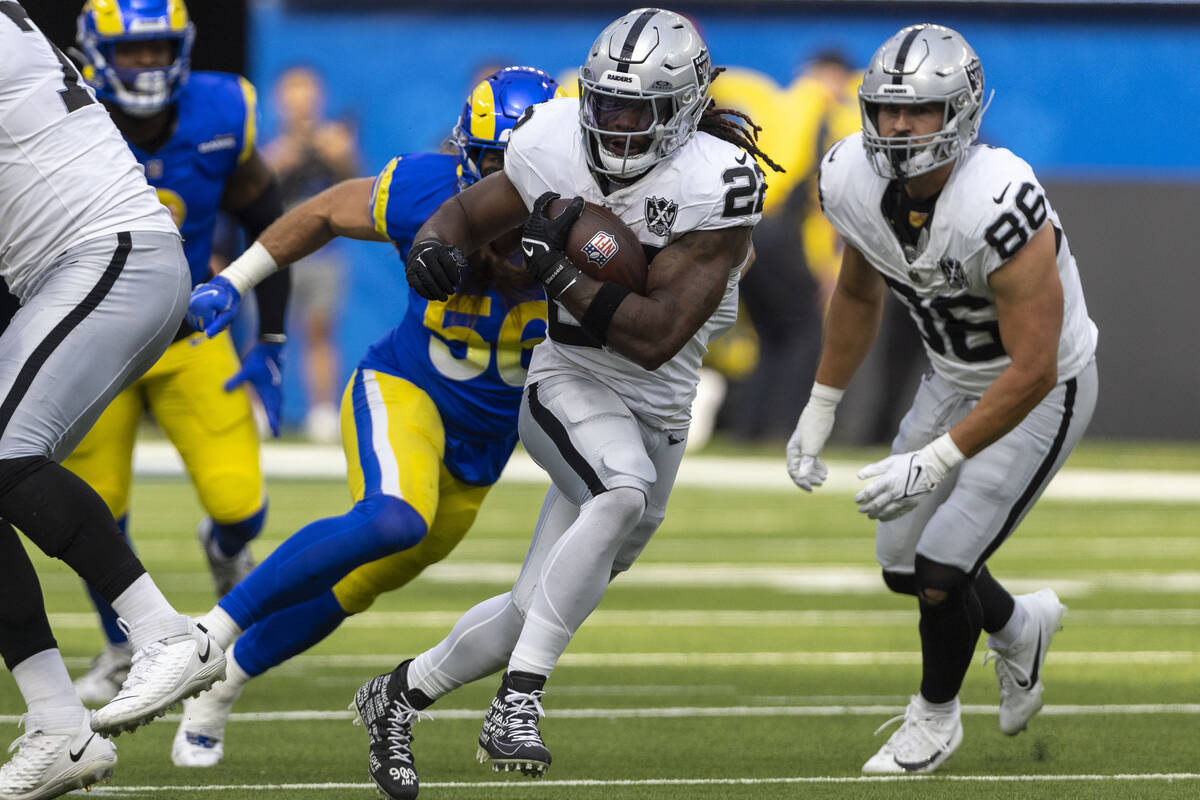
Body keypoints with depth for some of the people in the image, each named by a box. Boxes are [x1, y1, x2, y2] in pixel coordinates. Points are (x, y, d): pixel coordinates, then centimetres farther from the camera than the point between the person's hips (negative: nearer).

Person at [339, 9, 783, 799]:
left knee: (538, 612, 7)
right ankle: (518, 703, -35)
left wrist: (561, 275, -25)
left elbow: (656, 337, -21)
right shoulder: (556, 145, -8)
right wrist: (434, 248, -14)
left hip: (656, 412, 1)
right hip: (569, 385, -1)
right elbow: (469, 211, 8)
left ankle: (400, 695, 32)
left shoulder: (716, 184, -19)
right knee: (624, 493, -35)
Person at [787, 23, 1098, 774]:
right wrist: (819, 411, 9)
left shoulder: (1000, 206, -38)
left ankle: (936, 716, 19)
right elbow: (859, 296, 6)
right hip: (954, 378, 7)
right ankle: (1019, 626, 42)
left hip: (1041, 393, -7)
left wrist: (936, 462, -33)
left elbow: (1032, 372, -33)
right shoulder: (855, 182, -17)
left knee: (941, 571, -10)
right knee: (903, 564, 11)